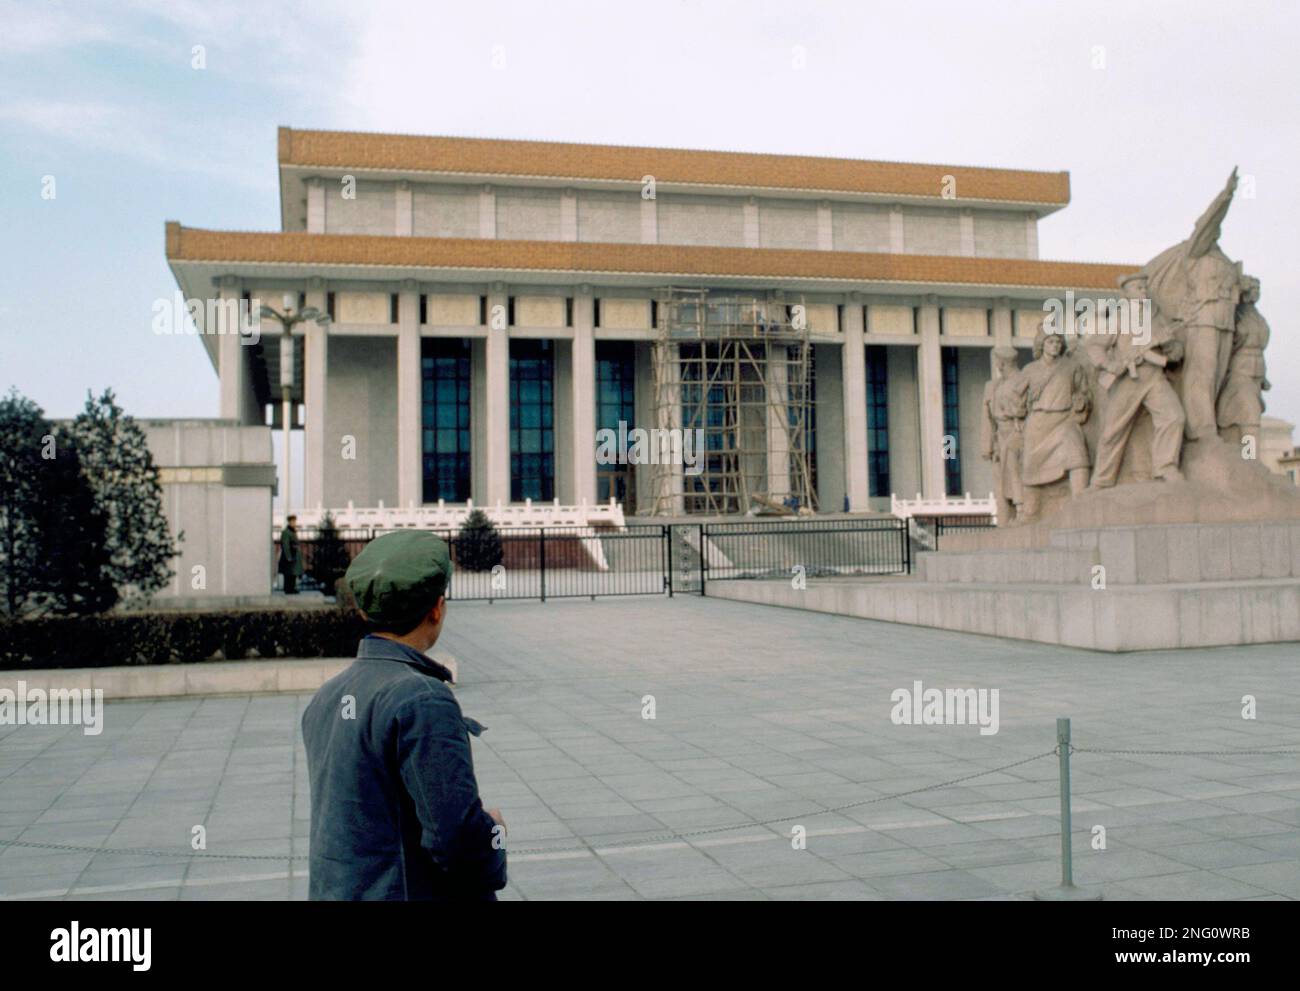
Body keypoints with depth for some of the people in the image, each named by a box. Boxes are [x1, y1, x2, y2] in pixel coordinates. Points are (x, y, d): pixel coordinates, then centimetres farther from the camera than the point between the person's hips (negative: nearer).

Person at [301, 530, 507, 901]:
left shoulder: (325, 698, 5)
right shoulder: (424, 701, -20)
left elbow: (355, 812, 11)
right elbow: (457, 833, -23)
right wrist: (494, 831, -2)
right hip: (412, 891, -8)